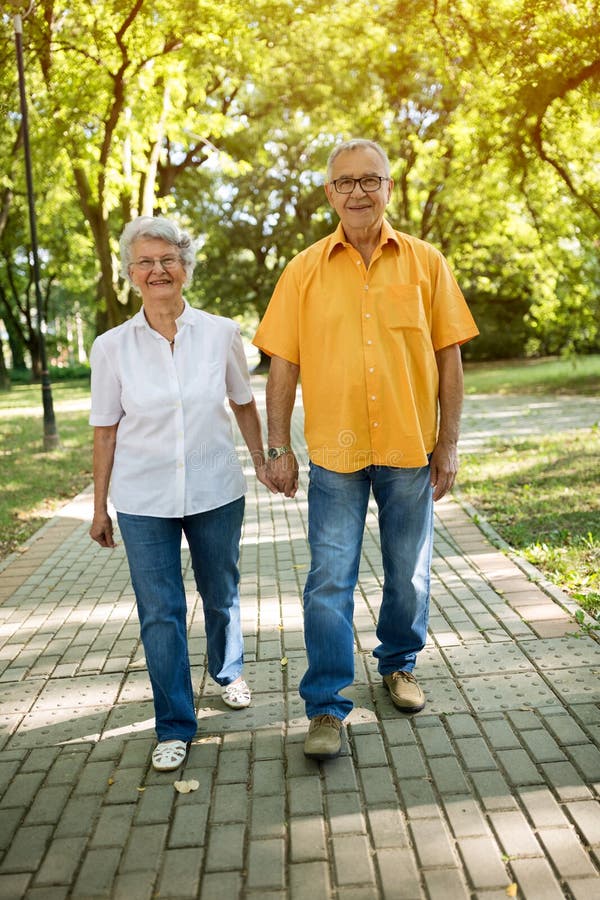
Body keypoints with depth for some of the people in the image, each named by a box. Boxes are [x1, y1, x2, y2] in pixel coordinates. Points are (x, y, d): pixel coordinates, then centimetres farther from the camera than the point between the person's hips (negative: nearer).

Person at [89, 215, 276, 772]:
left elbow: (243, 405, 9)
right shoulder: (112, 347, -4)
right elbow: (105, 431, 1)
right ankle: (174, 728, 18)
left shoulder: (221, 334, -4)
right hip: (144, 501, -1)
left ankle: (227, 672, 47)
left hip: (216, 493, 1)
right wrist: (99, 507, 4)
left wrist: (261, 461, 13)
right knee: (159, 613, 3)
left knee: (221, 594, 18)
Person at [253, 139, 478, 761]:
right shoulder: (304, 271, 1)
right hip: (334, 451, -1)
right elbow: (283, 365, 2)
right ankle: (325, 705, 11)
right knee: (329, 580, 0)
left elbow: (448, 359, 3)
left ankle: (398, 665, 37)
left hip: (411, 450, 1)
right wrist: (278, 448, -1)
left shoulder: (426, 264, 2)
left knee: (409, 573, 14)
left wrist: (449, 444, 0)